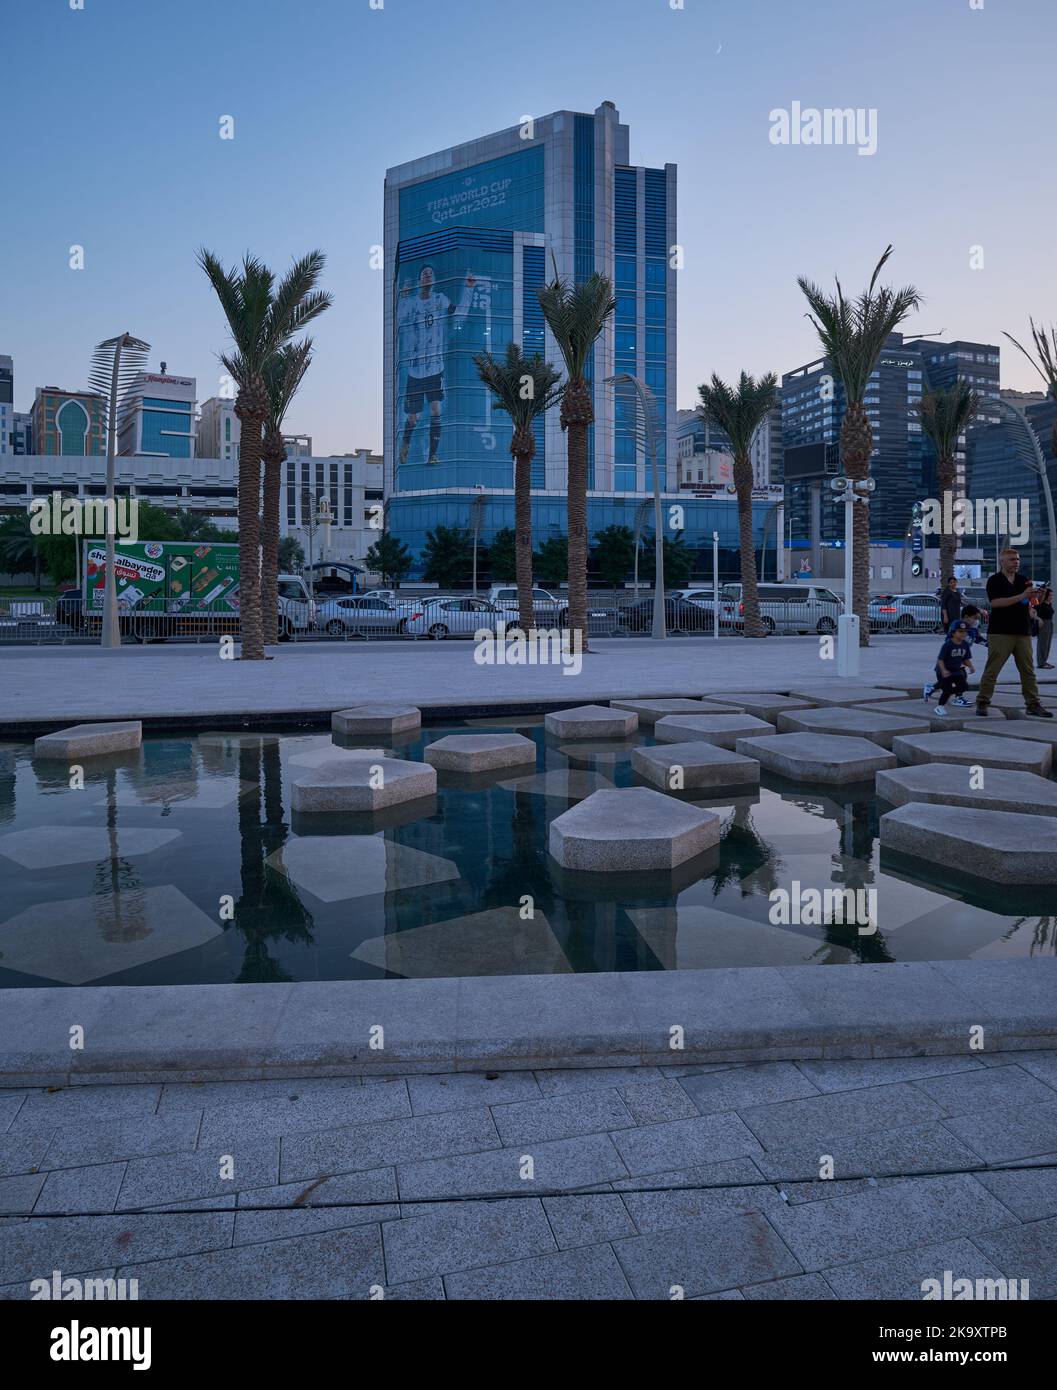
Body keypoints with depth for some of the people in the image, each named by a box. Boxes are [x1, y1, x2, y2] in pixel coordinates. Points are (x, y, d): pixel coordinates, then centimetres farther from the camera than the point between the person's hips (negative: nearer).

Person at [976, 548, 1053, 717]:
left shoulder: (1024, 580, 14)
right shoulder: (995, 580, -1)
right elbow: (995, 602, -15)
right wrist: (1021, 597, -20)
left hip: (1023, 632, 5)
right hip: (1000, 632, -5)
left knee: (1028, 670, 7)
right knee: (992, 670, -4)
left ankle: (1033, 704, 12)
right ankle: (982, 702, 3)